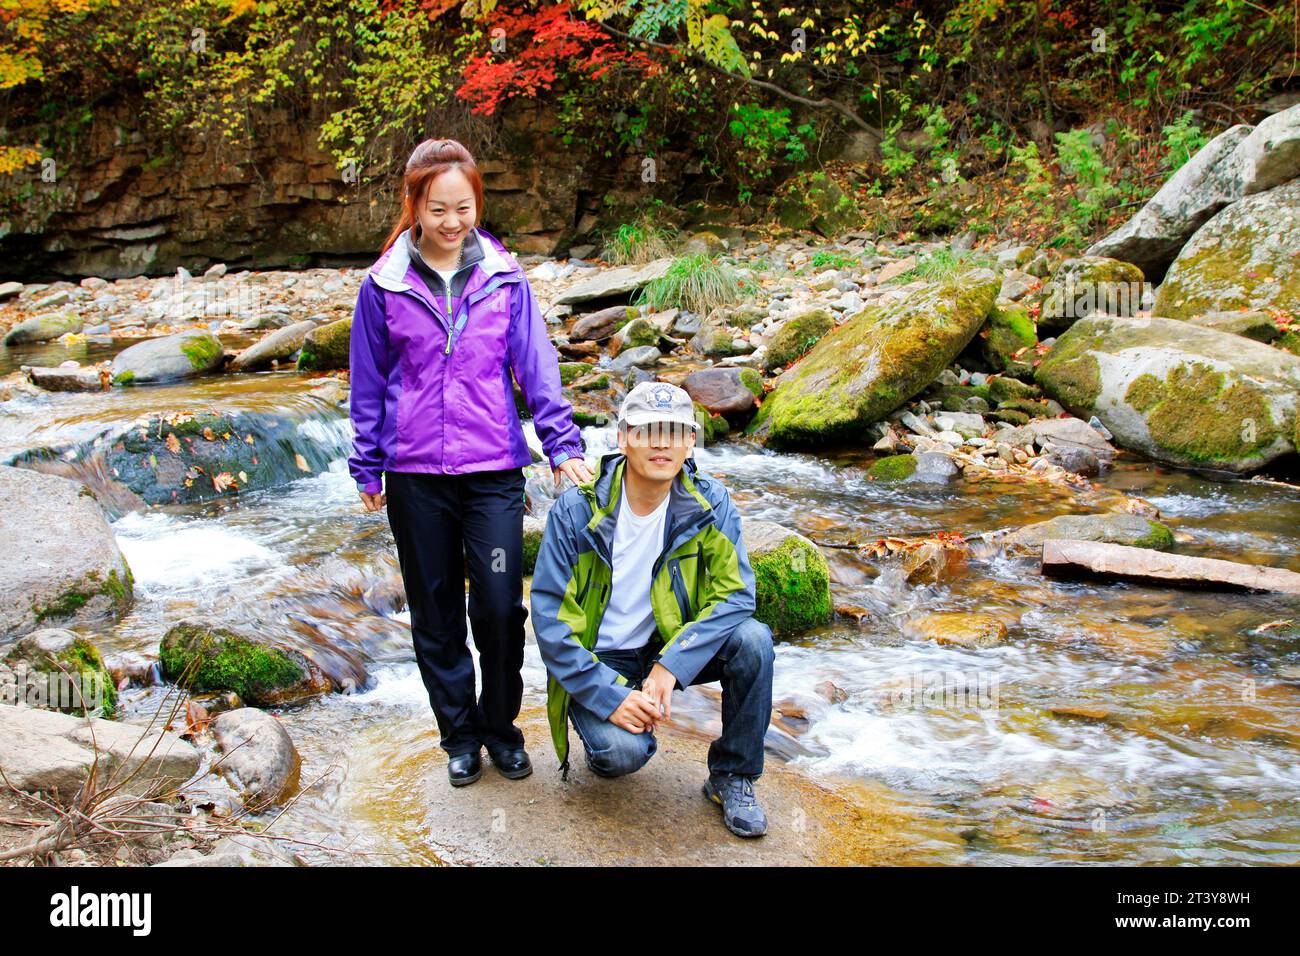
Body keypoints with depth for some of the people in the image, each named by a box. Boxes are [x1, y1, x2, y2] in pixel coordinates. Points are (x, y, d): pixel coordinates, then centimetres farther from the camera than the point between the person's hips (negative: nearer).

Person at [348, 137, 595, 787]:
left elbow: (536, 368, 1)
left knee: (500, 607, -3)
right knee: (435, 611, 10)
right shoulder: (384, 287, 1)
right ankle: (460, 734, 26)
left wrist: (563, 446, -7)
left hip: (494, 471, -1)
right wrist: (367, 466, 8)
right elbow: (369, 382, 7)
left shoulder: (504, 280, 1)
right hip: (415, 476, 1)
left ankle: (501, 726, 20)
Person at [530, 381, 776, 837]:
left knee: (753, 639, -24)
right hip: (599, 660, -3)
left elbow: (735, 593, -16)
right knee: (624, 751, -30)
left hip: (671, 646, 3)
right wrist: (609, 696, -25)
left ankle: (732, 777, -4)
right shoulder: (577, 509, -16)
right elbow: (550, 619, -16)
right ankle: (606, 741, 11)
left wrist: (671, 665, -28)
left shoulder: (710, 502, -10)